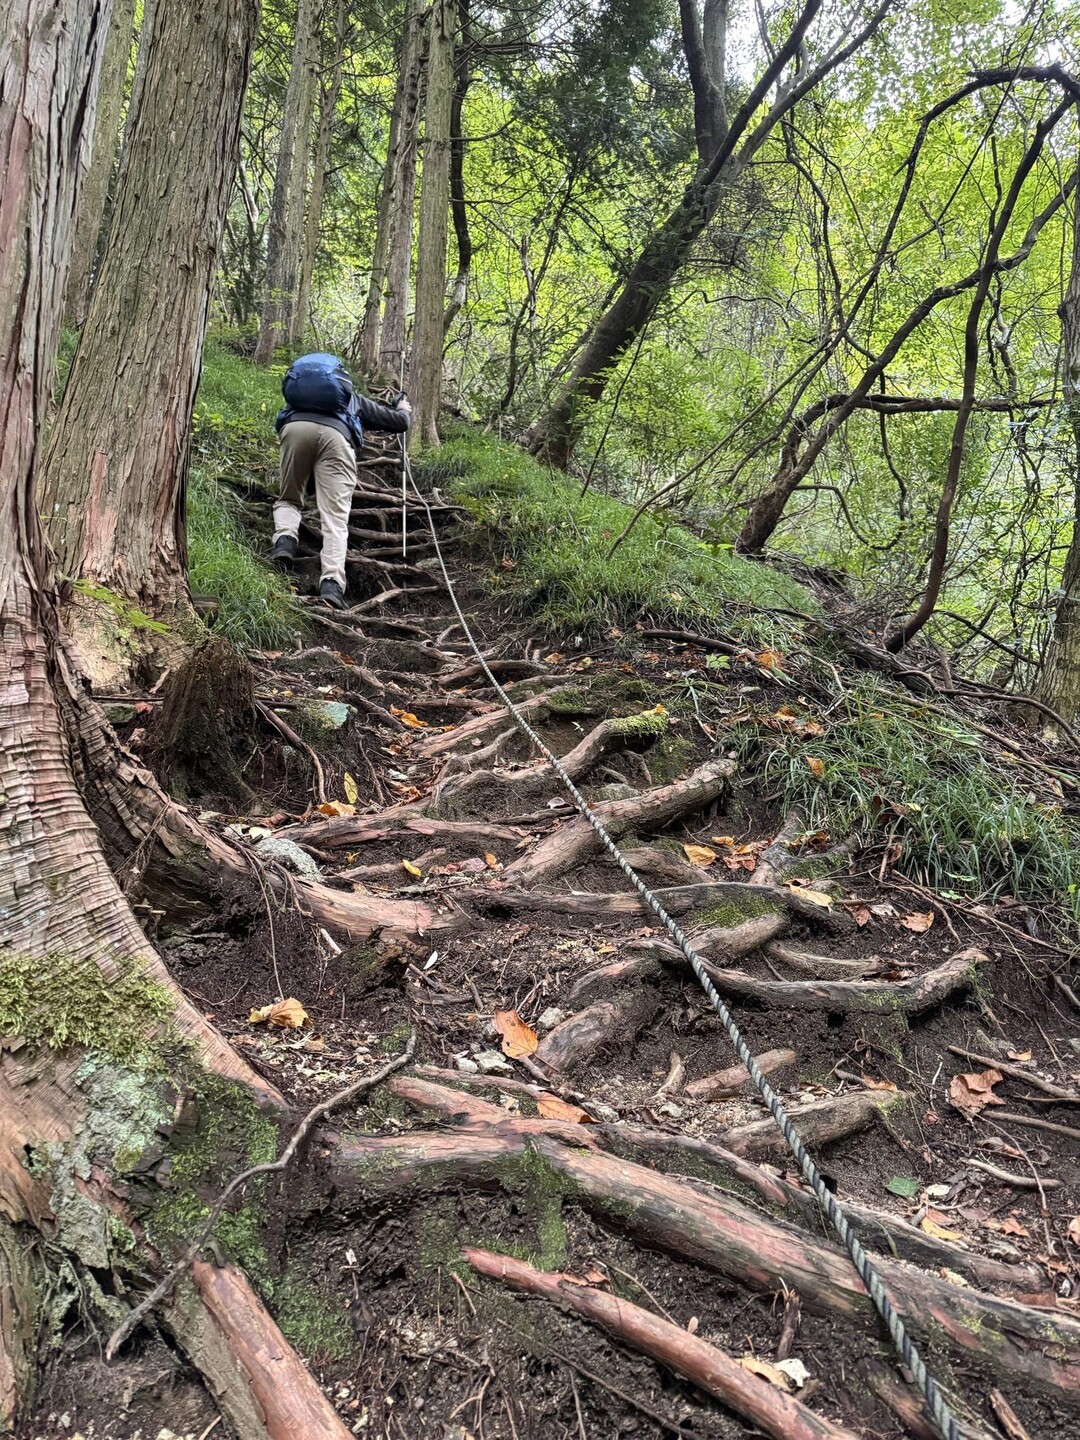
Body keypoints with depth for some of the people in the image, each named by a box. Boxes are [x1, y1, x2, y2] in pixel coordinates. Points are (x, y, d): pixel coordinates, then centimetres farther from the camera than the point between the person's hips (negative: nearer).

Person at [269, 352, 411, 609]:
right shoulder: (355, 400, 39)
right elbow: (400, 422, 41)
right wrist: (404, 410, 66)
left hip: (294, 426, 2)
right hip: (335, 434, -2)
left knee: (289, 499, 22)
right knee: (335, 517, -6)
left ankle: (284, 540, -9)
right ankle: (332, 582, -27)